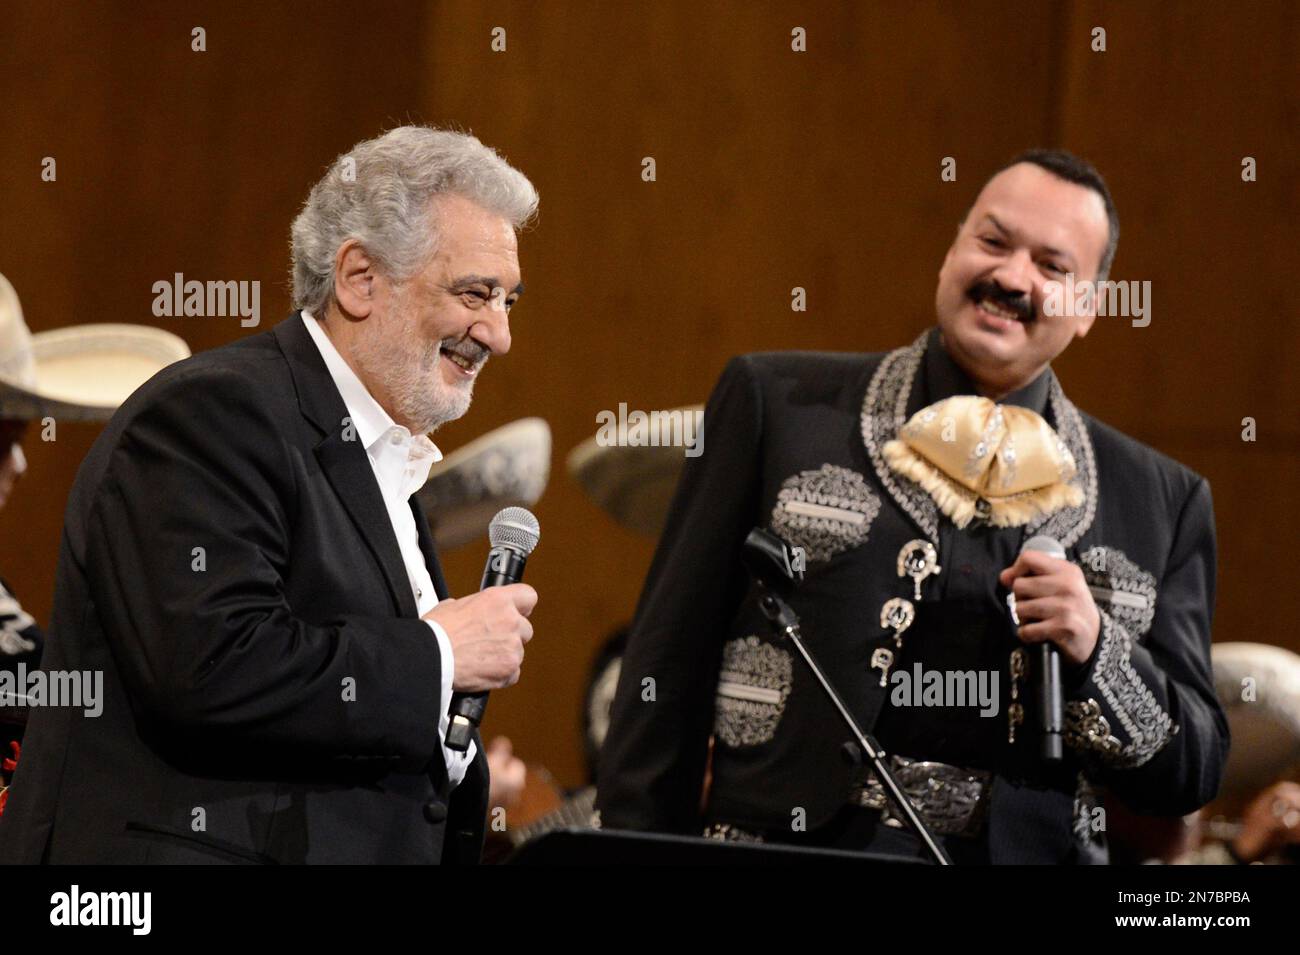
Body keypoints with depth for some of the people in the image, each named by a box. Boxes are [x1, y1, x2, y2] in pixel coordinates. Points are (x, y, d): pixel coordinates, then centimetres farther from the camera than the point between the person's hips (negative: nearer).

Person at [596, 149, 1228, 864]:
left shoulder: (1162, 502, 14)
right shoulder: (776, 403, 9)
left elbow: (1191, 776, 14)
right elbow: (668, 668, 7)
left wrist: (1094, 649, -4)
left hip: (1031, 856, 1)